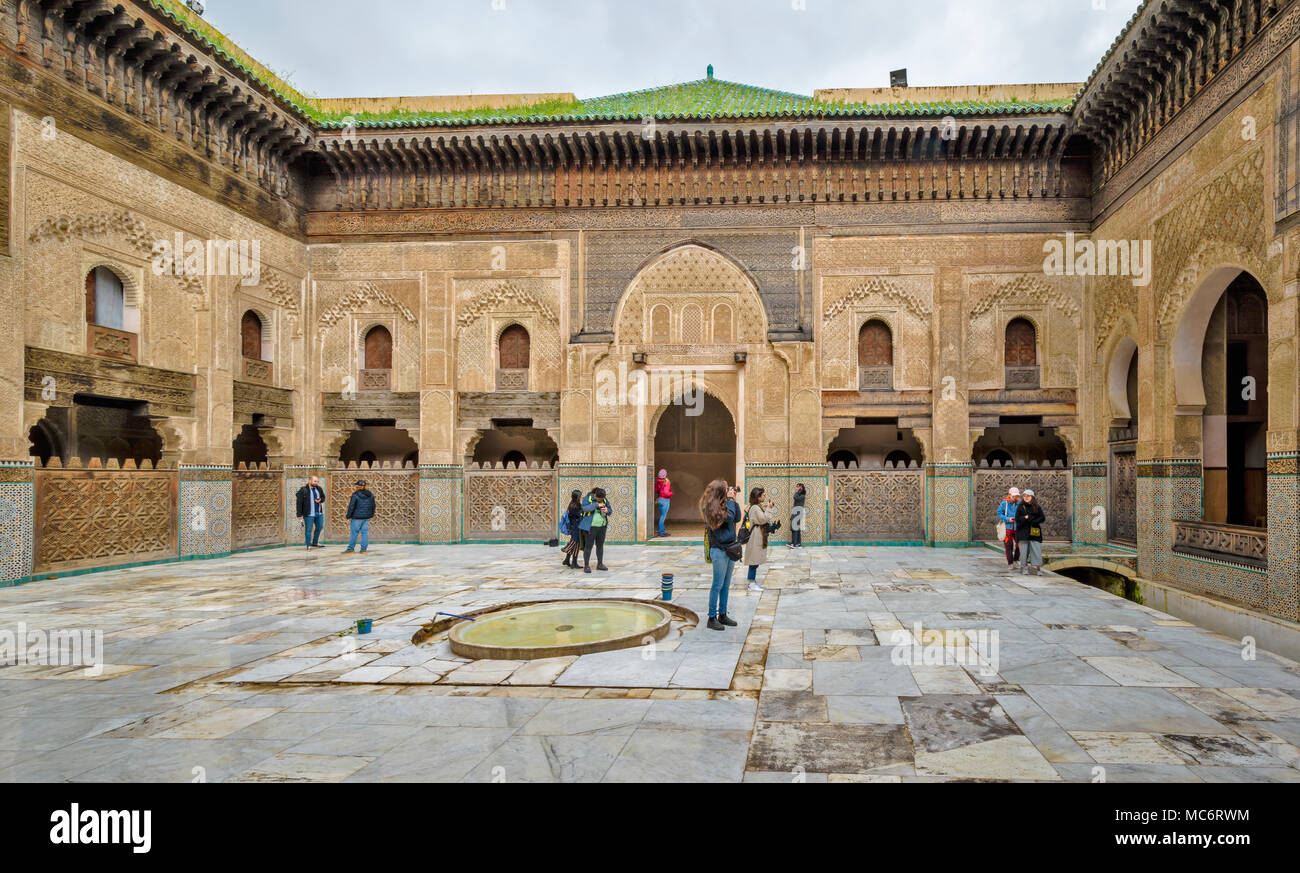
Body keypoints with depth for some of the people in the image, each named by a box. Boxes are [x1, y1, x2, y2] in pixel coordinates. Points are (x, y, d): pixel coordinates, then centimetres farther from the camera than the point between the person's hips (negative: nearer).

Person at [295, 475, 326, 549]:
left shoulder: (319, 489, 8)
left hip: (318, 513, 6)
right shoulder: (303, 490, -9)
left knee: (319, 527, 14)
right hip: (309, 514, -6)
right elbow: (299, 503, -10)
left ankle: (315, 543, 30)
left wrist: (320, 500, -5)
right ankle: (308, 545, 8)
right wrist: (299, 514, -14)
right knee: (308, 529, -1)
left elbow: (323, 497, 21)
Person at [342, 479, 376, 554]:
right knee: (365, 532, 7)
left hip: (357, 517, -5)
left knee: (354, 533, 1)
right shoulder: (370, 495, 6)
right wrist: (371, 515, 25)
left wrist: (348, 517, -5)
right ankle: (363, 549, 7)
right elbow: (373, 506, 13)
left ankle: (350, 549, 8)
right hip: (366, 517, 5)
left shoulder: (355, 495, -12)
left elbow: (351, 507, -11)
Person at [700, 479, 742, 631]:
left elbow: (737, 518, 11)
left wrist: (734, 500, 5)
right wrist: (730, 499, -13)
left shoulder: (724, 504, 10)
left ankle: (722, 615, 22)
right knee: (718, 585, -3)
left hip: (730, 549, 8)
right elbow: (728, 517, -24)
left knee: (726, 585, 13)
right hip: (719, 550, -8)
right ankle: (712, 618, 4)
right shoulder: (710, 507, -15)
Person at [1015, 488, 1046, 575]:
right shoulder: (1020, 507, 5)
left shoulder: (1037, 507, 7)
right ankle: (1023, 567, 6)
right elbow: (1017, 519, 1)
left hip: (1034, 532, 1)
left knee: (1036, 549, -5)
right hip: (1023, 532, -1)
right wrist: (1025, 518, -15)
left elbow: (1042, 518, 1)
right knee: (1024, 550, -1)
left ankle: (1034, 567, 0)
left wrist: (1032, 521, -11)